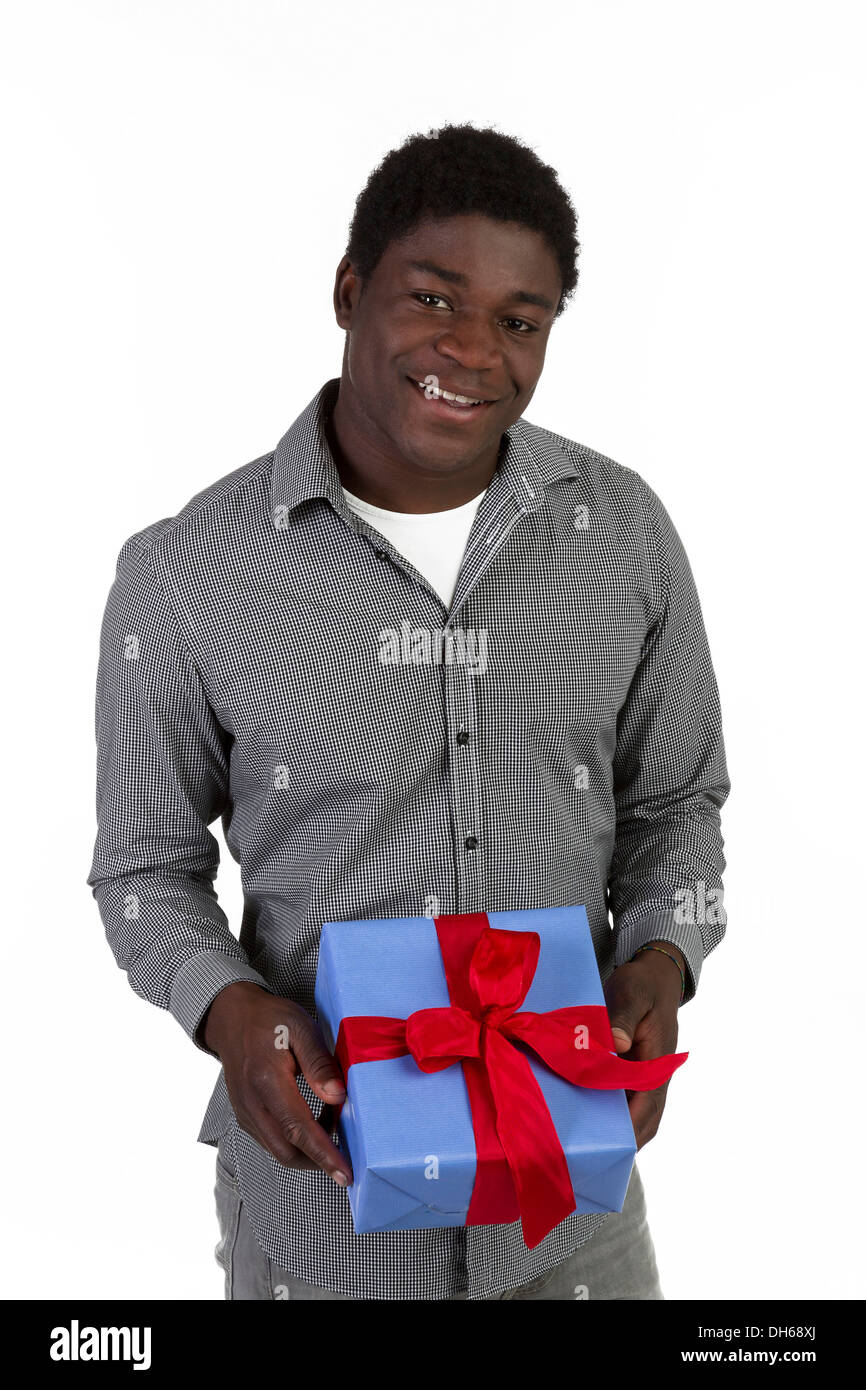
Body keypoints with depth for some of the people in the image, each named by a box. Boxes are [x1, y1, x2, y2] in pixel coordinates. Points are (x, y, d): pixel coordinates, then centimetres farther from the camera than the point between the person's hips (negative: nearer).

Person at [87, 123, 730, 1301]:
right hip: (320, 1169, -2)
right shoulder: (184, 577, -12)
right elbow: (147, 863, -1)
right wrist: (227, 1008, -19)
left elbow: (676, 799, 7)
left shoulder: (625, 531, -4)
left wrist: (660, 960, -11)